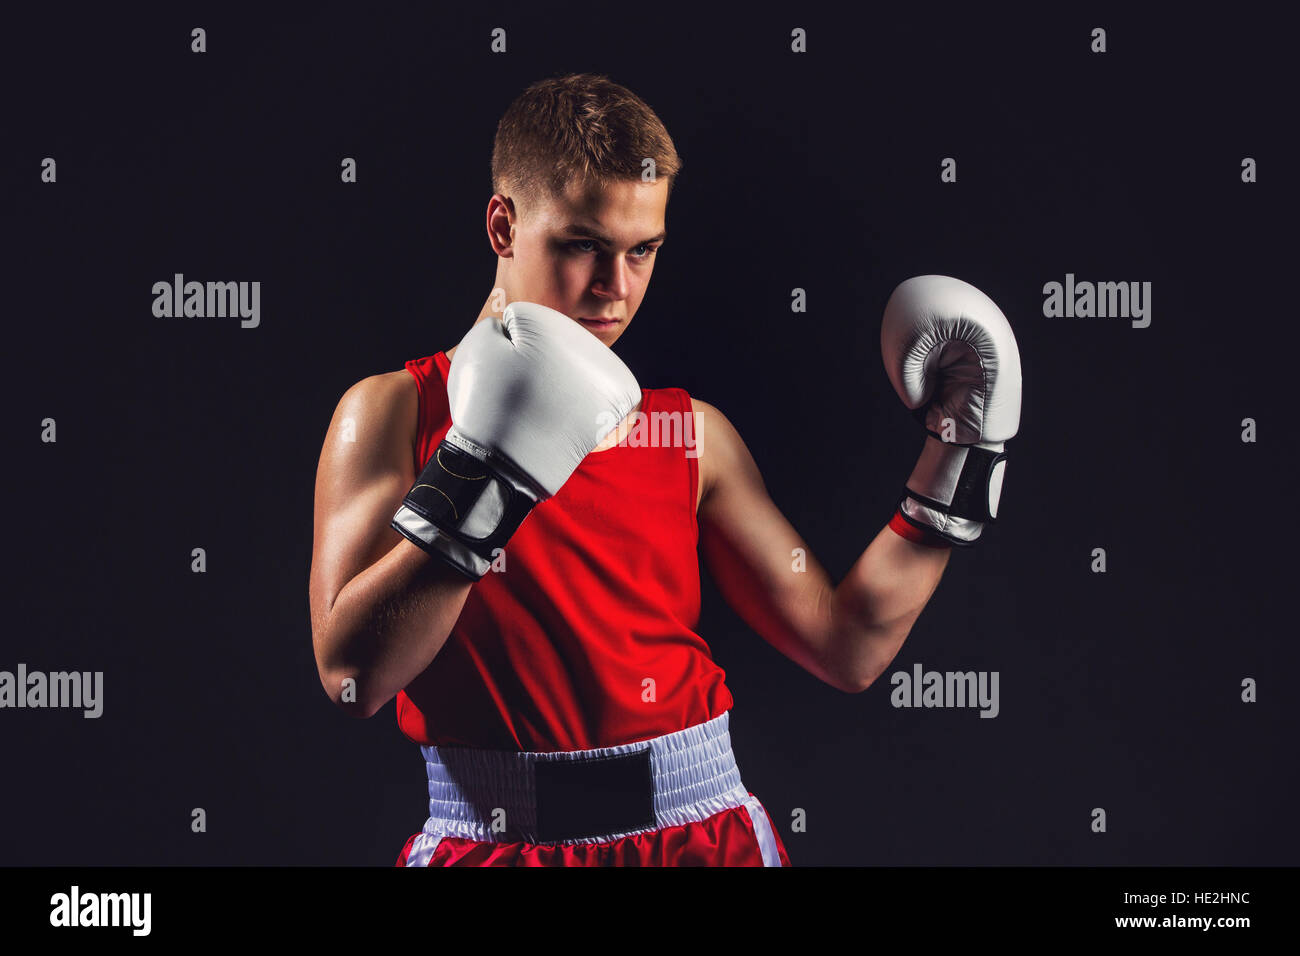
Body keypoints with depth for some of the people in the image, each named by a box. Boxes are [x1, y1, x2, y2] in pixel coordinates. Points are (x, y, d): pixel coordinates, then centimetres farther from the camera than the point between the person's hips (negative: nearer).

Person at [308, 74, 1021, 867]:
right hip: (491, 836, -2)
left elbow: (847, 649, 4)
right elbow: (352, 676, -12)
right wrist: (484, 472, -19)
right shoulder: (395, 413, -1)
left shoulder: (693, 434, 7)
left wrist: (962, 451, 5)